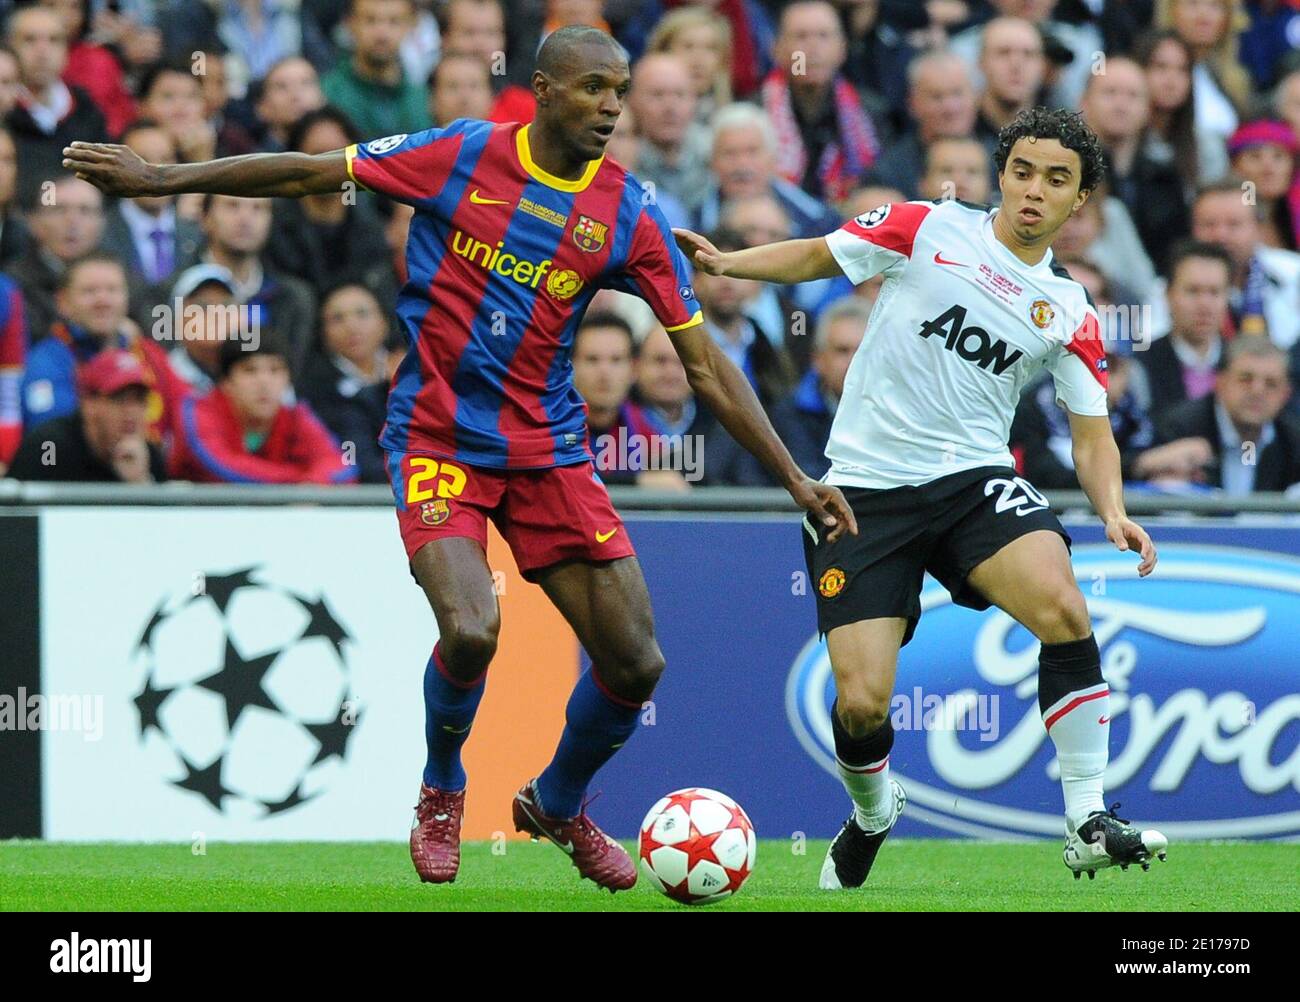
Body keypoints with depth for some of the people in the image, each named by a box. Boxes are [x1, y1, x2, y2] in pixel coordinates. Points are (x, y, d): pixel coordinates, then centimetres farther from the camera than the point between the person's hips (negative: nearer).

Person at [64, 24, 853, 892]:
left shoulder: (628, 216, 0)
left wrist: (794, 477, 2)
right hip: (439, 443, -3)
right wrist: (160, 178, 0)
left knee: (635, 663, -3)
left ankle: (559, 807, 28)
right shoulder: (463, 157, -6)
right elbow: (306, 173, 1)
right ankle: (441, 791, 8)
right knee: (471, 632, -25)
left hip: (550, 452, 3)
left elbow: (705, 364, 5)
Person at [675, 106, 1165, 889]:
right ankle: (873, 811, 27)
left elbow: (1092, 433, 9)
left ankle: (1090, 823, -19)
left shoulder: (1070, 312, 7)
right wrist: (725, 262, -5)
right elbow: (818, 258, 11)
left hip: (974, 480, 1)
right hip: (866, 489, -1)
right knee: (862, 704, -10)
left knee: (1064, 609, -29)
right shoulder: (930, 229, 1)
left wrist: (1113, 511, -10)